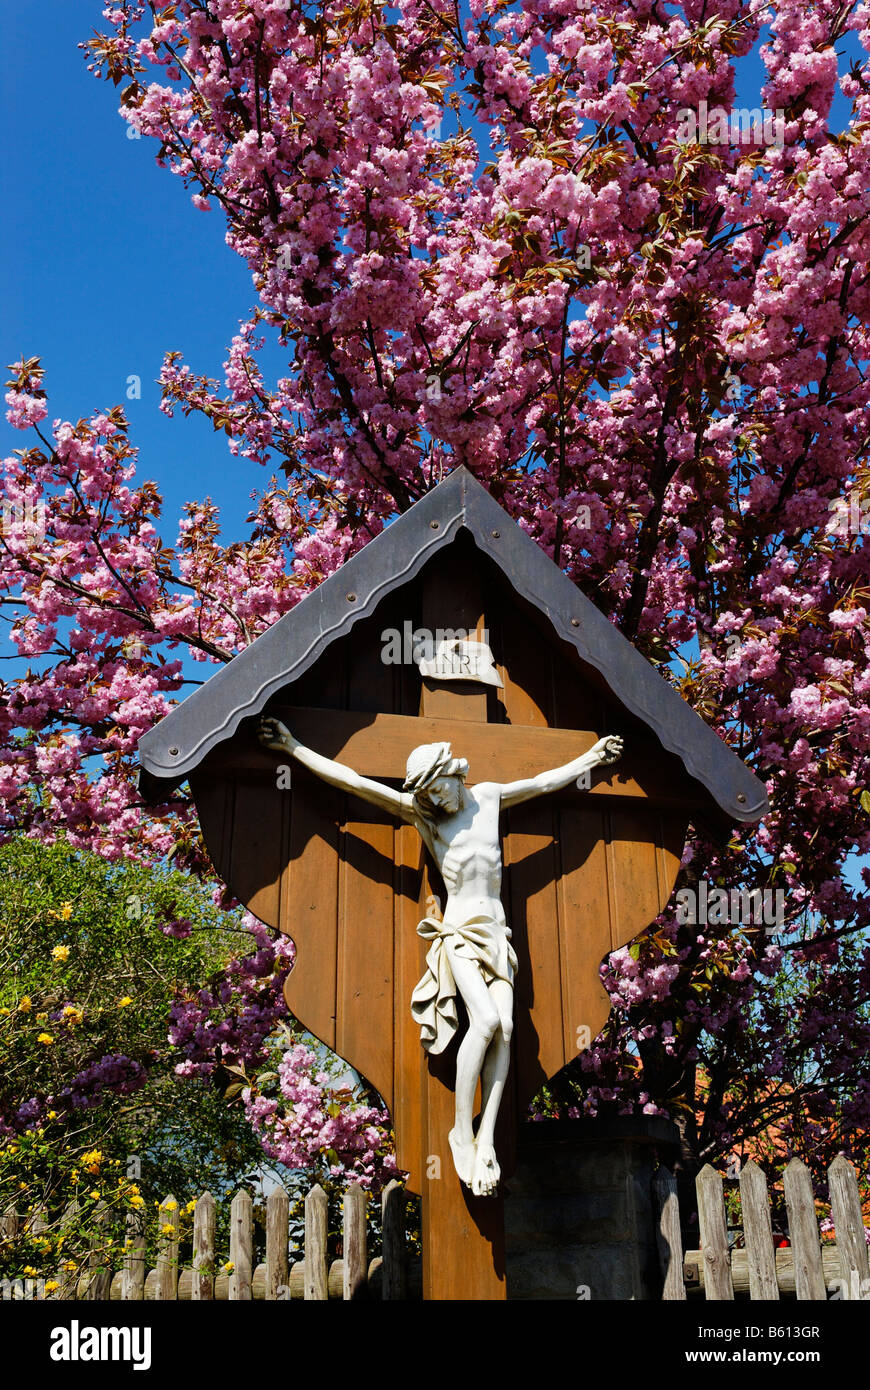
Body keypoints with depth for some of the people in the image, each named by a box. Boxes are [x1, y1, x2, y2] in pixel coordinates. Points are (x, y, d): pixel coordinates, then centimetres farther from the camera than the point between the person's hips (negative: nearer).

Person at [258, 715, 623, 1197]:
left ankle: (487, 1140, -12)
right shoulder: (421, 812, 3)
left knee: (505, 1028, -13)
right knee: (486, 1019, -23)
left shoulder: (488, 796, 12)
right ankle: (462, 1131, -12)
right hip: (459, 930, -4)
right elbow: (353, 781, -1)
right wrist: (293, 748, -4)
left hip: (496, 931, 4)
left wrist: (590, 758, 33)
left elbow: (545, 781, 25)